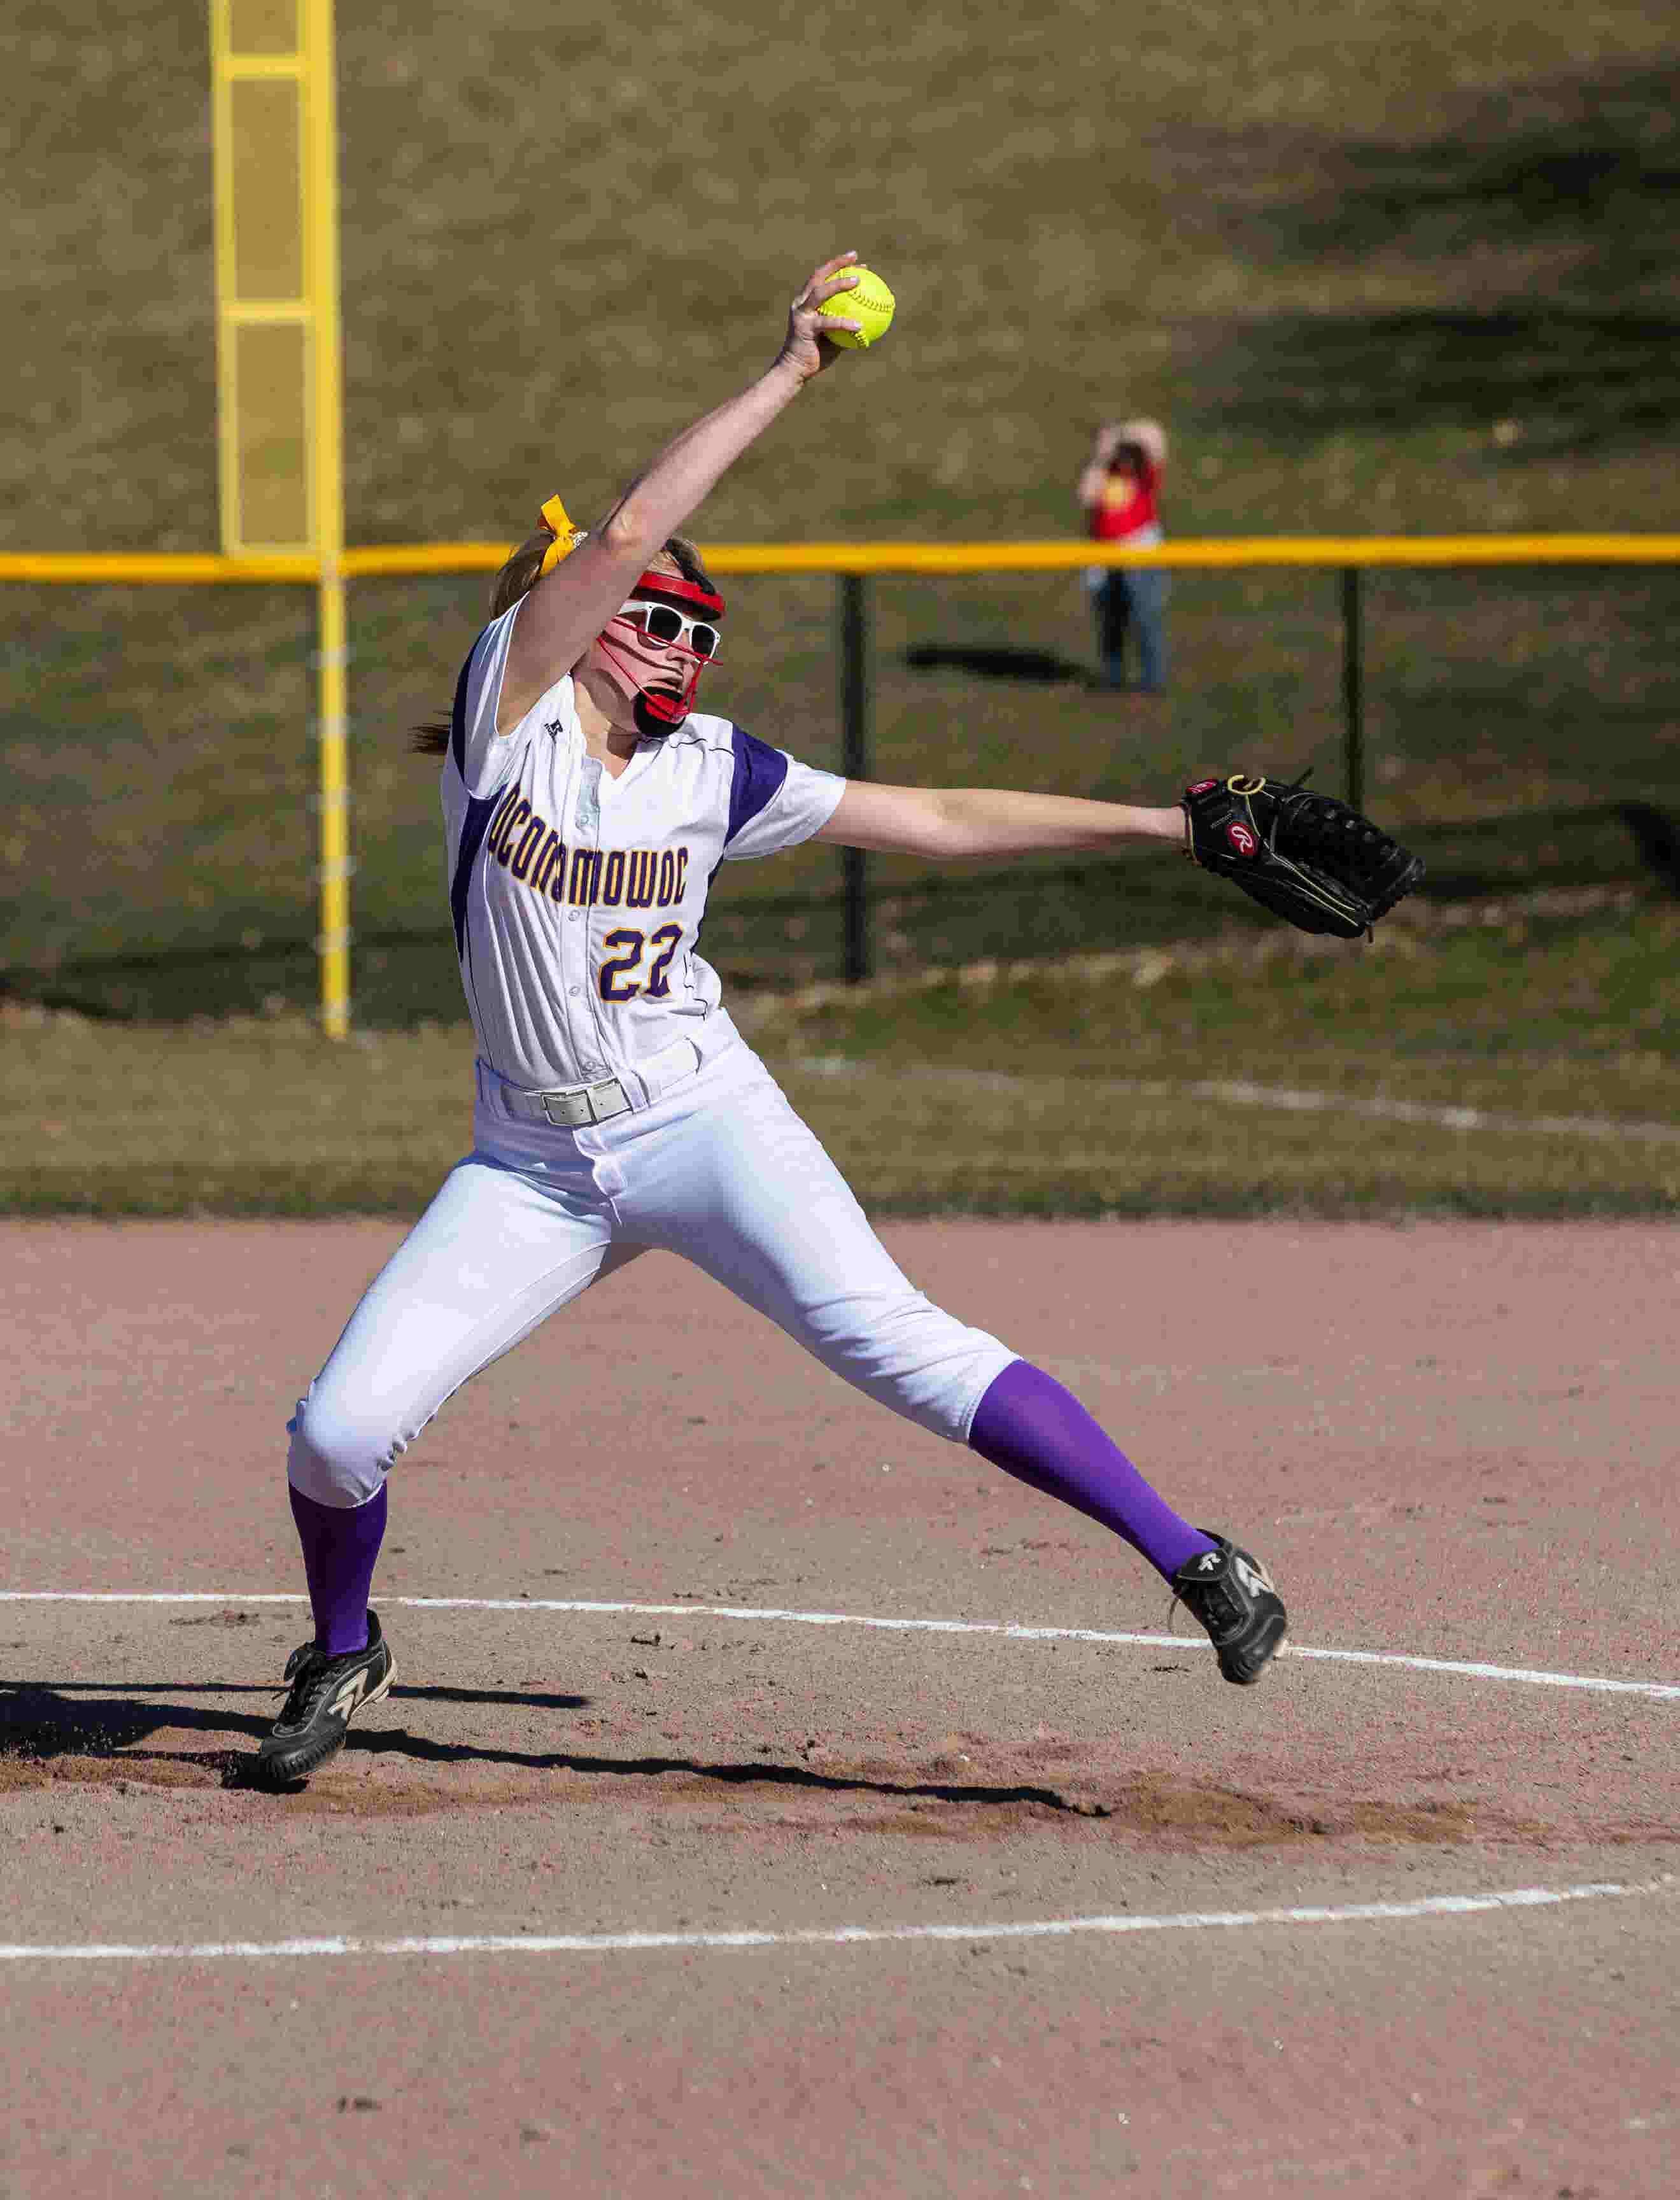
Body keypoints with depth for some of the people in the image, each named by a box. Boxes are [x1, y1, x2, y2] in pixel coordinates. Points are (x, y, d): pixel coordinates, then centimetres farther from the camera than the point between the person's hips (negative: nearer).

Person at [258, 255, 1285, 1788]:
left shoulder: (715, 773, 4)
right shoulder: (512, 714, -3)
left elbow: (939, 819, 9)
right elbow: (623, 535, -16)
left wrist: (1164, 825, 5)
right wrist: (790, 377, -16)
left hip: (704, 1122, 0)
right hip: (535, 1168, 0)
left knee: (891, 1340, -21)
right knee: (339, 1431, -6)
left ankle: (1191, 1561, -22)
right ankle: (342, 1655, 25)